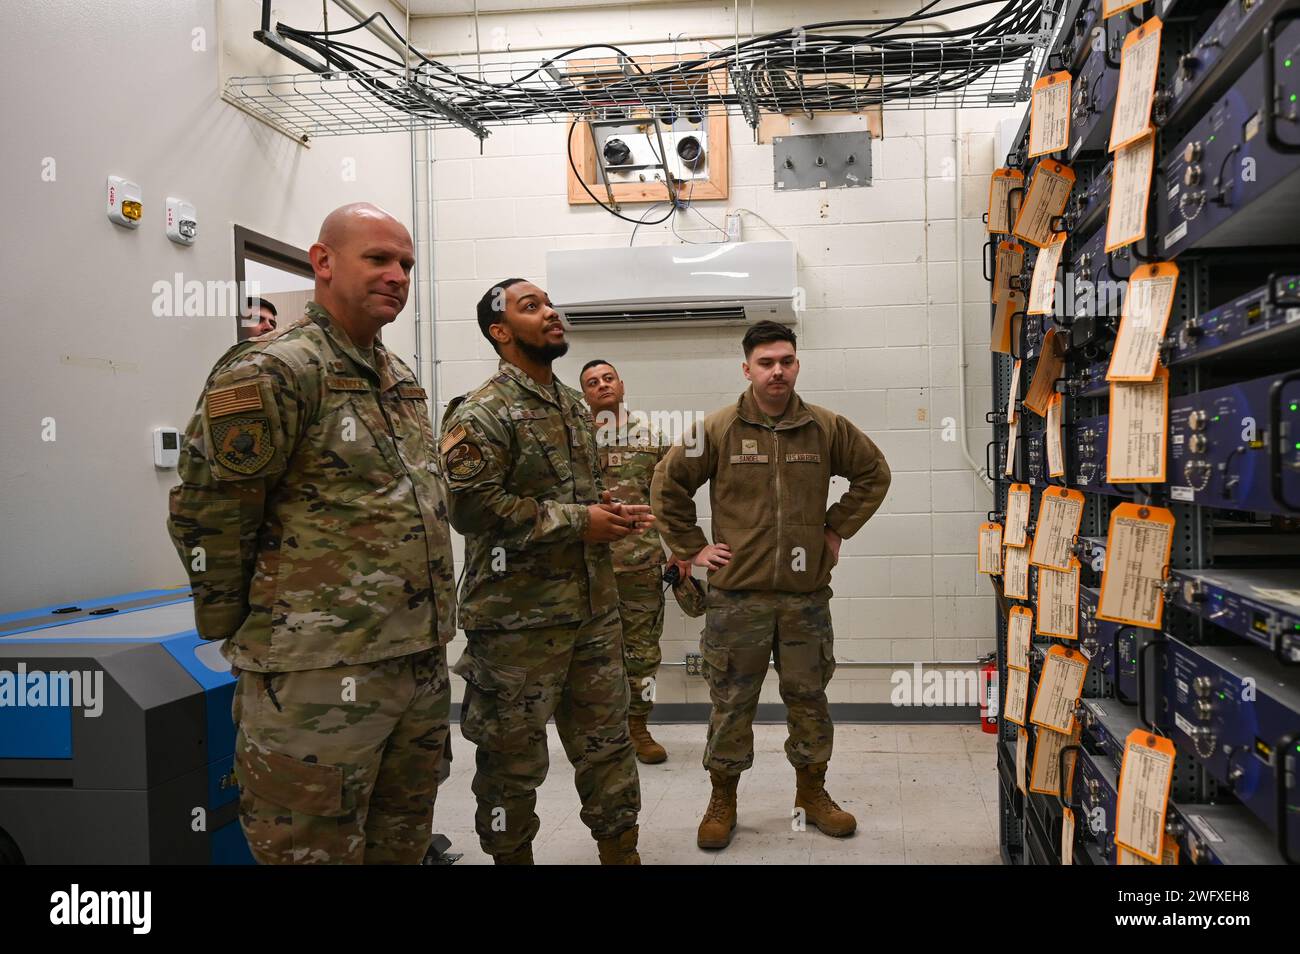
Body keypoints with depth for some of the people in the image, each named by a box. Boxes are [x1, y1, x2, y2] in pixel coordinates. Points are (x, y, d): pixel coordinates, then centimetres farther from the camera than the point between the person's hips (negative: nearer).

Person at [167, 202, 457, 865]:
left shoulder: (402, 379, 14)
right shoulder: (270, 370, -11)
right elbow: (205, 518, -12)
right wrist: (239, 632, -4)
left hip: (423, 669, 8)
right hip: (319, 681, -8)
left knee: (403, 846, 19)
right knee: (315, 849, 5)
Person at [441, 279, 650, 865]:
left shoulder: (576, 407, 15)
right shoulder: (481, 415, -12)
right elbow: (472, 505, -23)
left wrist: (613, 515, 4)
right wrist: (578, 521, -19)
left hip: (595, 606, 7)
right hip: (519, 616, -7)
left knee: (607, 736, 16)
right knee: (514, 752, 8)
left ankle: (620, 849, 32)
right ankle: (511, 853, 28)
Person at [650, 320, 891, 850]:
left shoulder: (827, 428, 3)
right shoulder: (718, 430, -3)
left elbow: (874, 474, 16)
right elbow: (667, 486, 4)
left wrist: (838, 529, 9)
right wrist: (692, 548, 1)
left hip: (807, 594, 2)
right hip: (737, 595, -2)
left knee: (808, 697, 13)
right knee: (731, 702, 7)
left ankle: (812, 793, 32)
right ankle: (722, 801, 24)